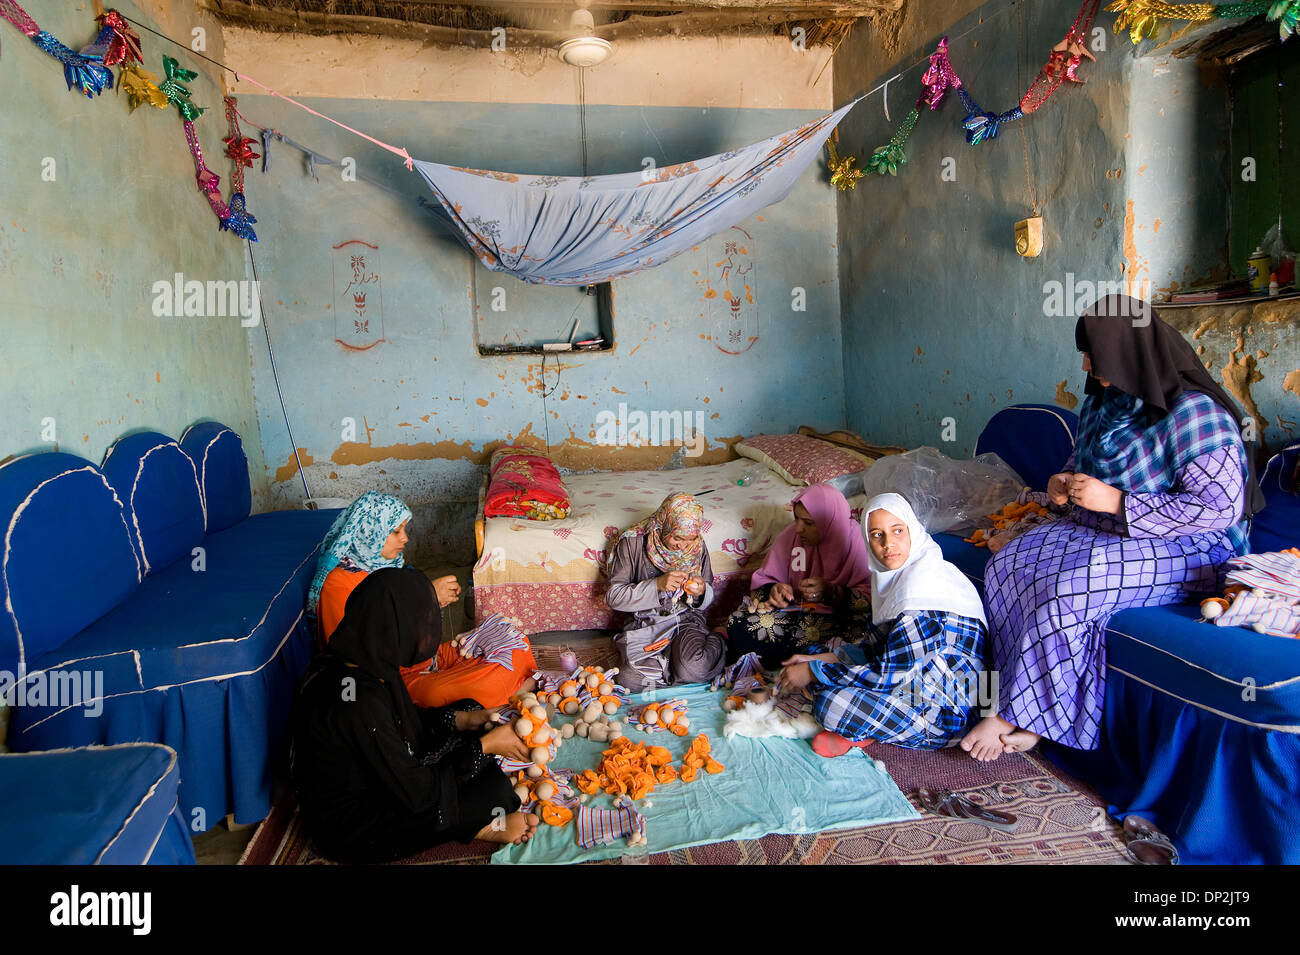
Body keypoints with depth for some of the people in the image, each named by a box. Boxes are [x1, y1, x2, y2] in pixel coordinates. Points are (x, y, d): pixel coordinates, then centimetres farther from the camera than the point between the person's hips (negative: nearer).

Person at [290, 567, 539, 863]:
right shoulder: (359, 702, -36)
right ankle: (481, 828, 11)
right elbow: (416, 793, -27)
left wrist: (461, 719, -1)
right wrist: (485, 745, -17)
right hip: (351, 830, -9)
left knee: (468, 708, 9)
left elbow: (402, 719, 11)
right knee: (493, 789, -18)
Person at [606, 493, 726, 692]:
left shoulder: (697, 546, -3)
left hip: (686, 618, 0)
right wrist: (657, 585, -25)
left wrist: (701, 592, -18)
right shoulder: (632, 542, -12)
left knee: (695, 669, -31)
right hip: (644, 622, 0)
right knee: (631, 679, -27)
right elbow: (613, 596, -12)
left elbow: (707, 598, 9)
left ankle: (716, 642, 2)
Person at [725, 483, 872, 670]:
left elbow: (869, 600, -13)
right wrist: (774, 590, -15)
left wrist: (832, 593, -28)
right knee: (739, 623, -23)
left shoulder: (857, 544, -11)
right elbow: (762, 579, 8)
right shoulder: (790, 536, 0)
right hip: (793, 608, 3)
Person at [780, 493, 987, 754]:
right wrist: (816, 660, 2)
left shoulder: (924, 583, -25)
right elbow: (875, 647, 12)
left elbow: (893, 676, -24)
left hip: (945, 711, -10)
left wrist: (812, 672, -17)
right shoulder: (893, 575, 5)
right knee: (816, 657, 11)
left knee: (831, 705, -27)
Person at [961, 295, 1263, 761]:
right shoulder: (1104, 403, 8)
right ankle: (1035, 716, -15)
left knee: (1068, 587, -33)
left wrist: (1116, 501, -25)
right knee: (1006, 564, -16)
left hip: (1184, 548, -8)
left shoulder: (1194, 413, -18)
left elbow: (1218, 508, -23)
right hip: (1102, 530, 8)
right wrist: (1062, 482, 0)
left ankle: (1014, 715, -16)